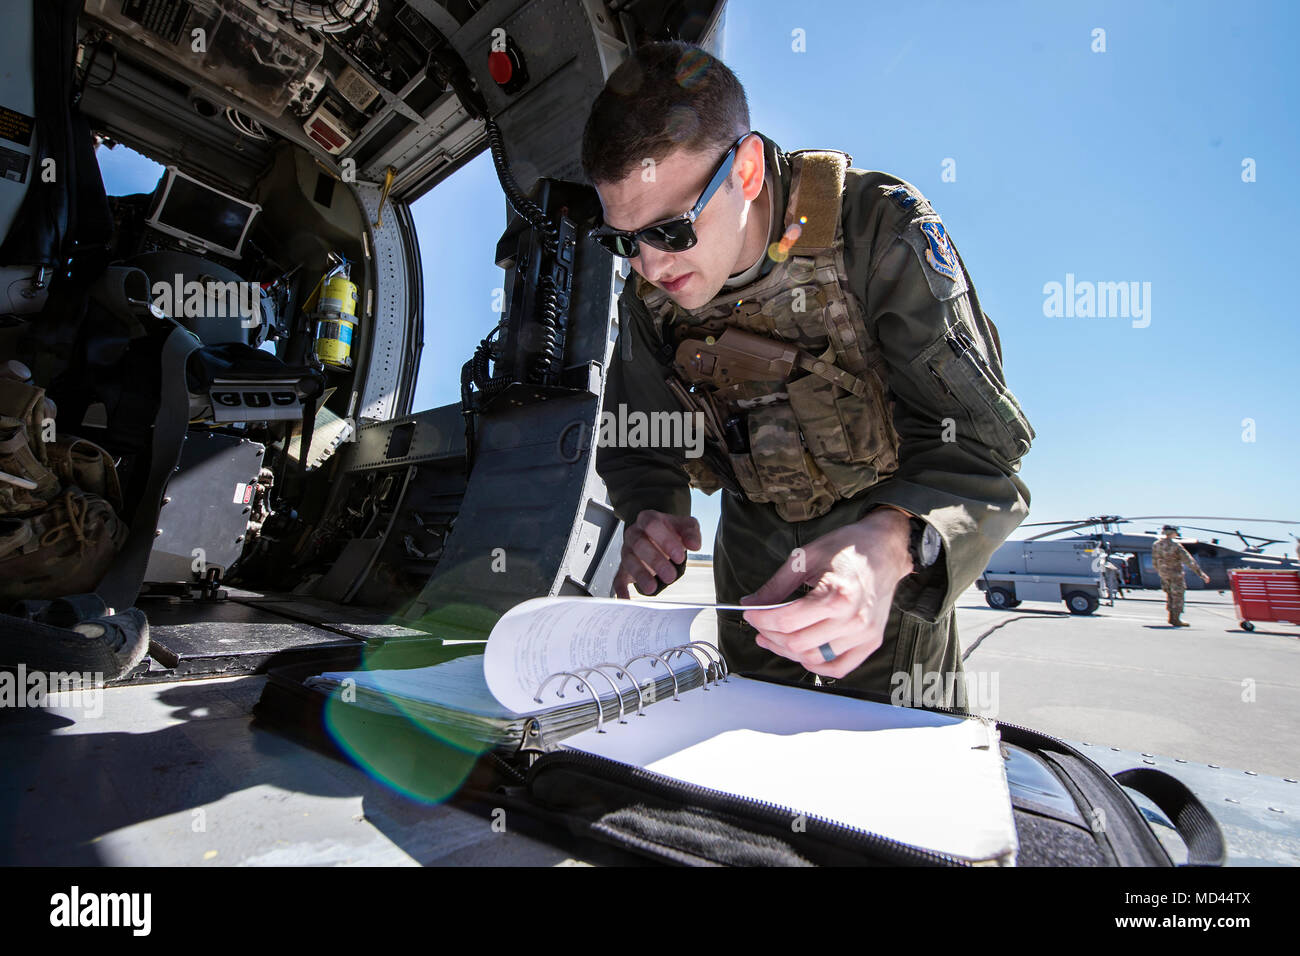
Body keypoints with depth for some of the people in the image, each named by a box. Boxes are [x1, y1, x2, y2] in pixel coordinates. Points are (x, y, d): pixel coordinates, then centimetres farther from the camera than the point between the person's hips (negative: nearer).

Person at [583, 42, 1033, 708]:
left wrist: (890, 545, -49)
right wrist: (650, 516, -25)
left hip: (883, 558, -3)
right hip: (755, 546, 4)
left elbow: (978, 438, -29)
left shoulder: (875, 228, -25)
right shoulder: (648, 291, -11)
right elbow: (637, 445, -2)